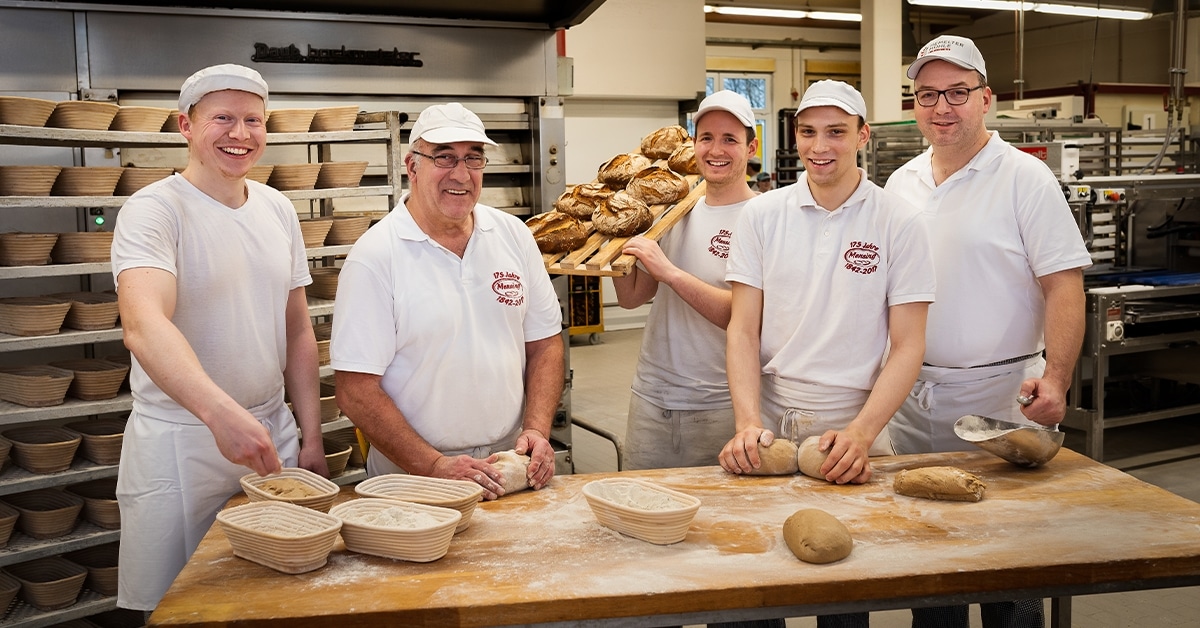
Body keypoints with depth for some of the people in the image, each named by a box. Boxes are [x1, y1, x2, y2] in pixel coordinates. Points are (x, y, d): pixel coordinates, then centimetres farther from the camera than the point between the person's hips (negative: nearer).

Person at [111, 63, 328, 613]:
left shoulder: (279, 210, 6)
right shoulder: (153, 211, -13)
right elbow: (144, 325, -31)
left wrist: (311, 437, 7)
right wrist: (220, 411, -47)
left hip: (272, 430, 5)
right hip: (180, 442, -5)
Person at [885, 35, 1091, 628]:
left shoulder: (1025, 178, -7)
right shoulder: (902, 183, 10)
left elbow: (1064, 284, -11)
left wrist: (1055, 376, -24)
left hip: (1000, 396, -5)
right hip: (913, 396, 5)